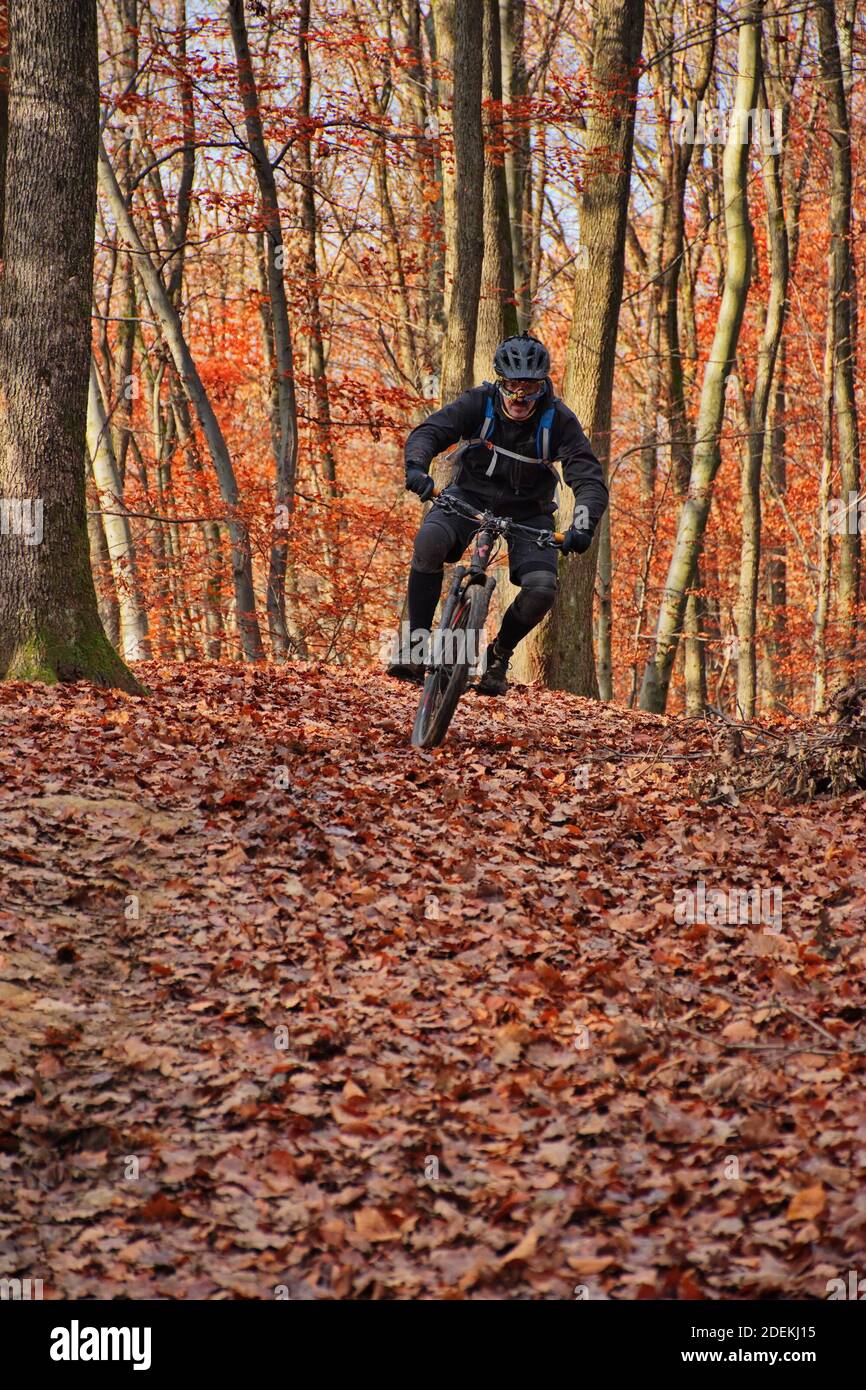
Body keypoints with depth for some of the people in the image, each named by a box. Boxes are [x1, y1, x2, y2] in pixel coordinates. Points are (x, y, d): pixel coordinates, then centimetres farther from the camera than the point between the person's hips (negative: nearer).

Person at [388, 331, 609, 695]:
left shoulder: (558, 419, -19)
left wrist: (583, 523, -44)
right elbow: (429, 431, -27)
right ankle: (416, 644, -20)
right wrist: (417, 467, -50)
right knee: (430, 541, -33)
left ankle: (498, 656, 5)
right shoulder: (479, 402, -18)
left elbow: (589, 479, -24)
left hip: (527, 510, 1)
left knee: (542, 588, -24)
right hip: (471, 494, 0)